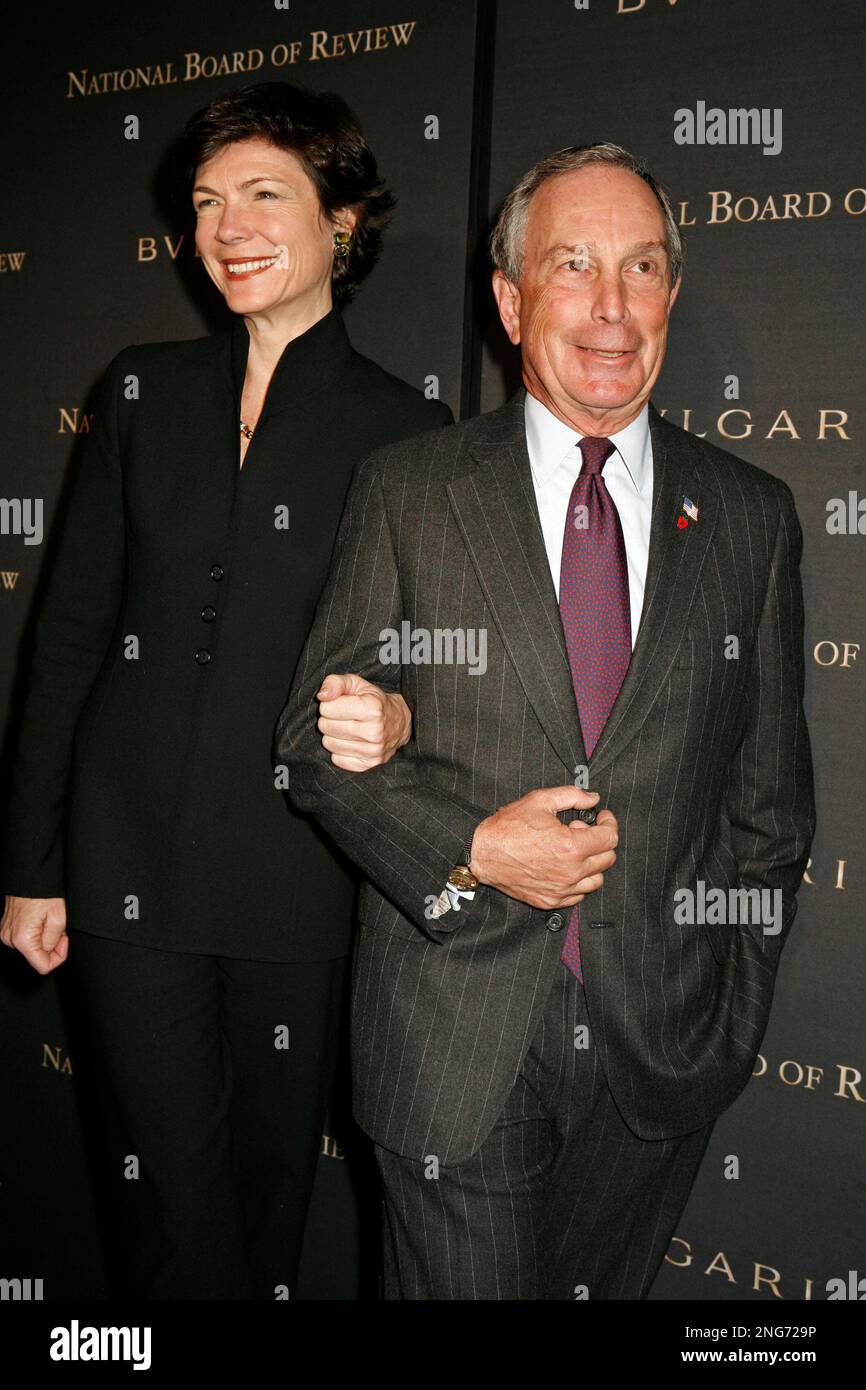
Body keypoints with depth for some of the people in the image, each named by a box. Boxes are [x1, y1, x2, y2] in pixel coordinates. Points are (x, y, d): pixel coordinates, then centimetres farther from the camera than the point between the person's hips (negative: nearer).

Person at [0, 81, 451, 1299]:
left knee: (273, 1177, 13)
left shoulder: (403, 429, 0)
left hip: (298, 876, -1)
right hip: (130, 860, 2)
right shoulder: (145, 390, 7)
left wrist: (397, 720, -22)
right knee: (170, 1190, 7)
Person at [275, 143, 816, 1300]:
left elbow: (770, 793, 6)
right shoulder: (406, 491, -2)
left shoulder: (752, 517, 3)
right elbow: (315, 738, -1)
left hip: (665, 1048, 2)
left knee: (609, 1288, 20)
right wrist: (469, 848, -16)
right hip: (455, 1043, -2)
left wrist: (735, 1025, 5)